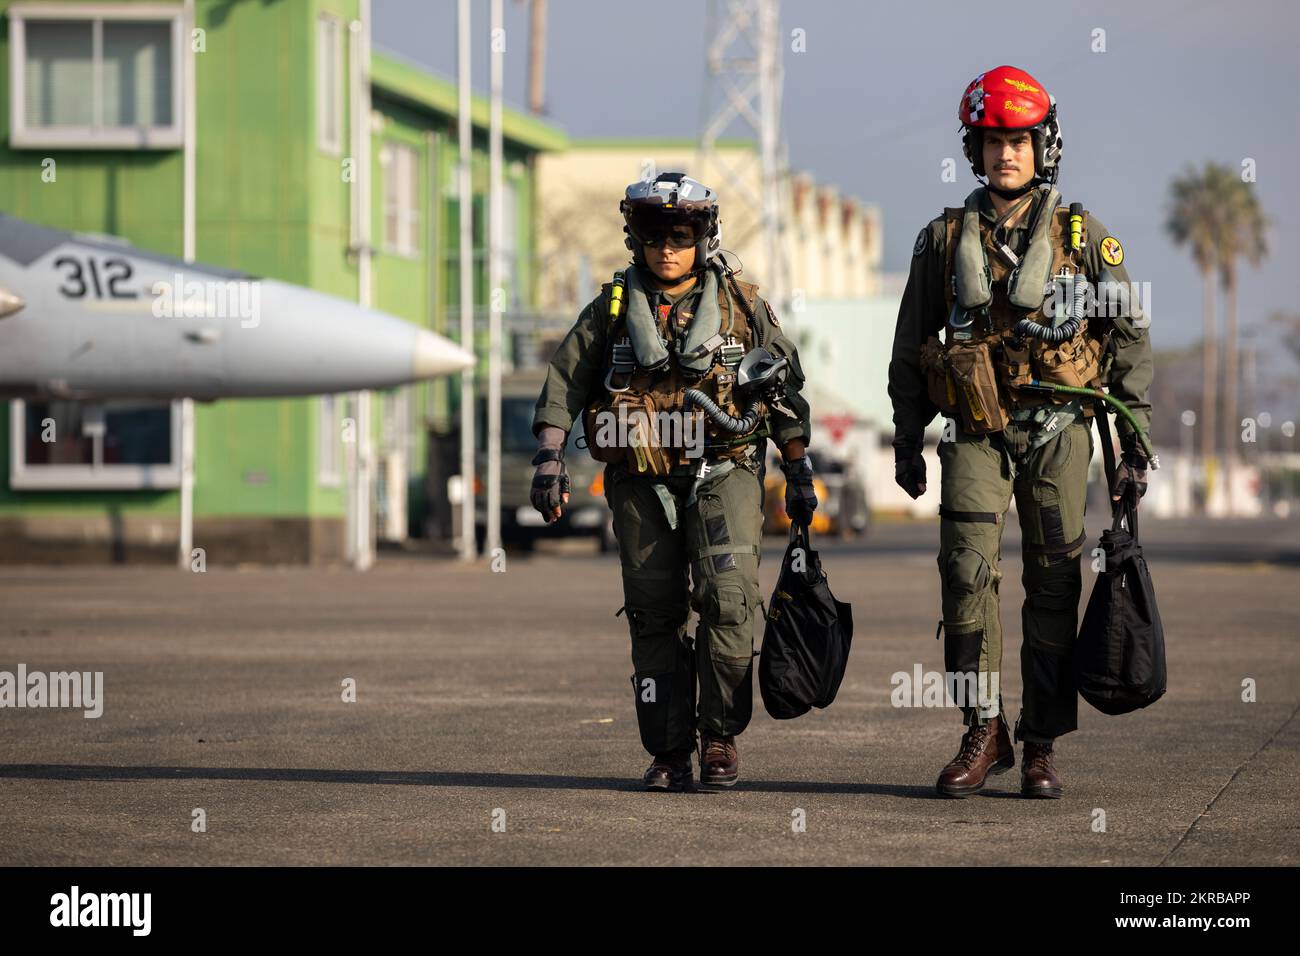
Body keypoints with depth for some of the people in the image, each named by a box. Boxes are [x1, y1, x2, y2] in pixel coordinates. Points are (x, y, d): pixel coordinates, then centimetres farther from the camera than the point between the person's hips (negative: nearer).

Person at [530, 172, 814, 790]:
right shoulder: (611, 311, 7)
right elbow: (563, 383, 6)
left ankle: (721, 734, -1)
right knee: (654, 616, 1)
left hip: (722, 476, -2)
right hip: (641, 484, 2)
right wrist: (549, 460, -5)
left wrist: (799, 474, 10)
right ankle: (670, 752, 8)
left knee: (727, 600, -16)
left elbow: (786, 392, 11)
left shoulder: (743, 307, 5)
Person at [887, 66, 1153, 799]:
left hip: (1059, 432, -1)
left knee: (1054, 585, 1)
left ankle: (1043, 745, 8)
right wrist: (907, 439, 12)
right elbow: (911, 347, 14)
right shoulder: (945, 241, 6)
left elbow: (1130, 339, 4)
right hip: (976, 434, 1)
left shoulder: (1084, 237, 2)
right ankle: (984, 735, -2)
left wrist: (1136, 440, -1)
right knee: (967, 572, -11)